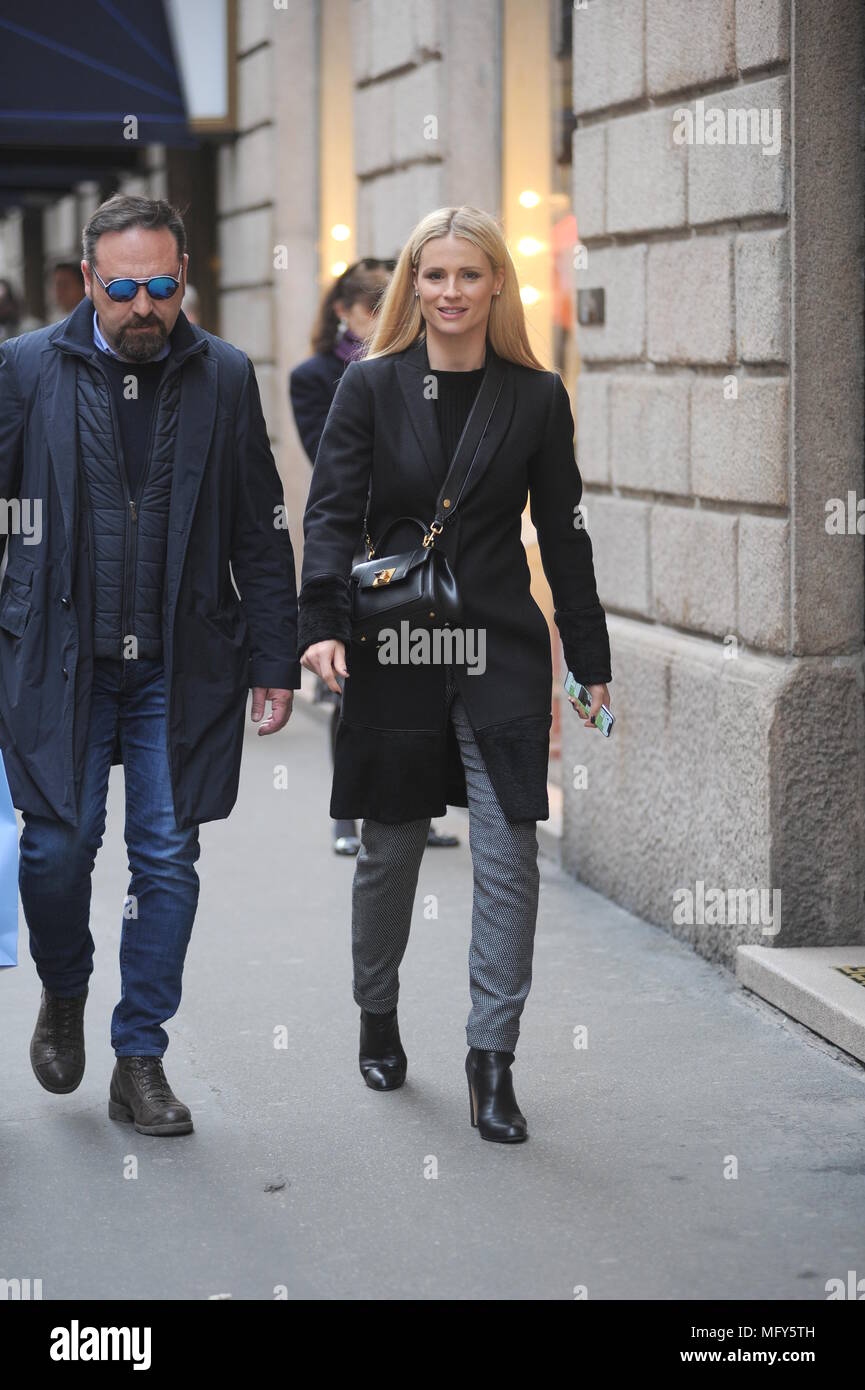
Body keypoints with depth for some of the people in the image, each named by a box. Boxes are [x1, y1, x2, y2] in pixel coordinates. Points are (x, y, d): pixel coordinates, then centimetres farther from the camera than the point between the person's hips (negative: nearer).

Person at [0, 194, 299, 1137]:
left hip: (183, 665, 1)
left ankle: (139, 1063, 13)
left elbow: (261, 537, 7)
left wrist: (275, 662, 3)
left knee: (166, 859, 2)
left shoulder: (225, 377, 3)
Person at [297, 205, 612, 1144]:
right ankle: (377, 1020, 33)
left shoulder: (536, 397, 4)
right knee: (389, 851, 11)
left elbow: (563, 534, 8)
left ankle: (492, 1059, 0)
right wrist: (321, 626, -20)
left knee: (508, 857, -6)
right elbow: (331, 512, -6)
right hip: (393, 652, 0)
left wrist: (590, 660, 7)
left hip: (501, 653, 0)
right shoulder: (371, 387, 1)